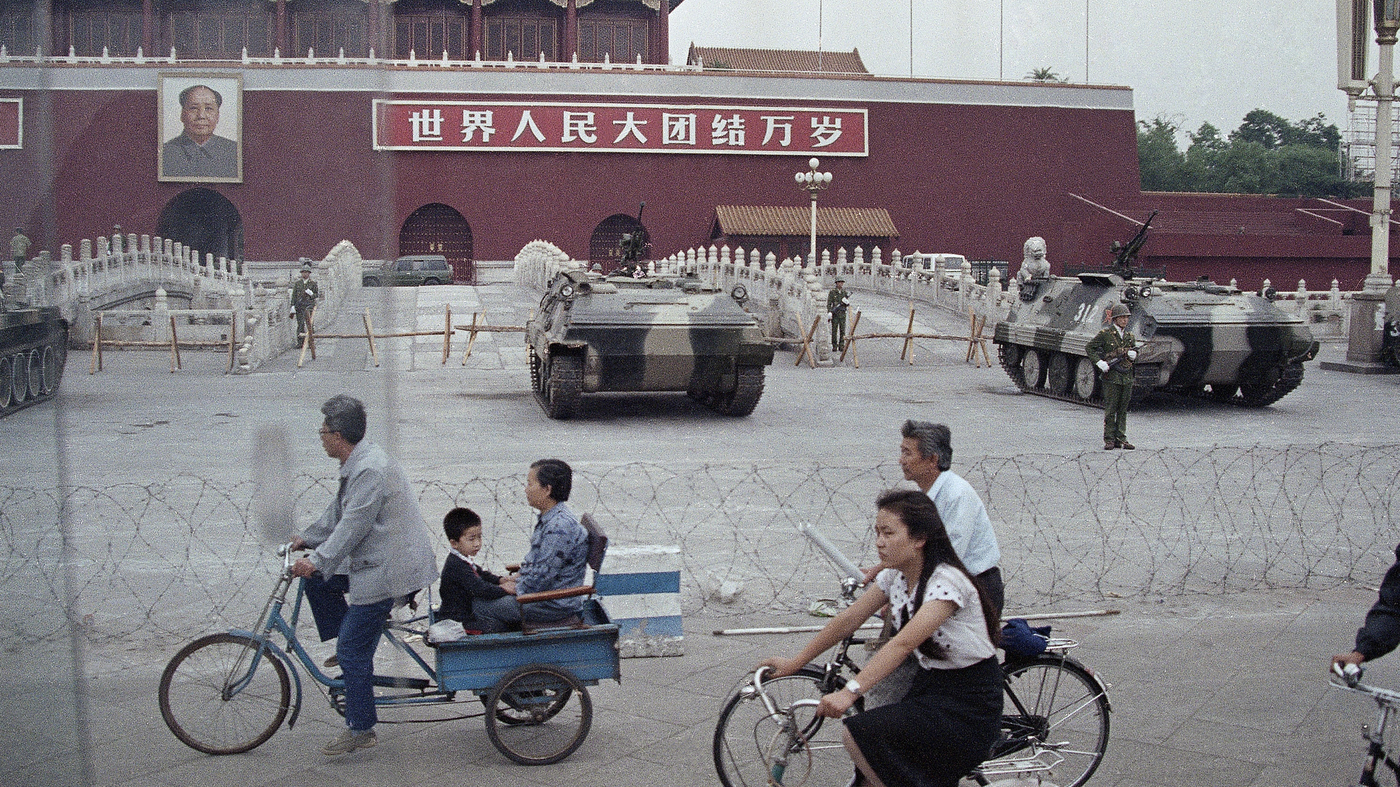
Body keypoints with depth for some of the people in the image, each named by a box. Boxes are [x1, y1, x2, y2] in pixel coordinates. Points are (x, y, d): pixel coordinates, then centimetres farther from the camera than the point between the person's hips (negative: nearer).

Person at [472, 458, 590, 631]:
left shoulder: (559, 527, -27)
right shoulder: (550, 518, 7)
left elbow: (541, 577, -26)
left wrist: (516, 588, -11)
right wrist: (517, 578, 9)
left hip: (555, 605, -10)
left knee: (482, 606, -8)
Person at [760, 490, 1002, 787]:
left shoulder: (947, 582, -24)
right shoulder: (895, 575, 2)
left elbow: (904, 643, -35)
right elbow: (848, 620, 6)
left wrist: (850, 692, -44)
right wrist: (795, 663, 5)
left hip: (969, 704, -8)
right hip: (930, 685, 8)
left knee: (859, 735, -22)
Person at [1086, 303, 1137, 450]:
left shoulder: (1129, 336, 12)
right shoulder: (1105, 334, -4)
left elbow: (1135, 352, 25)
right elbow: (1089, 348, -2)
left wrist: (1133, 354, 1)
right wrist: (1099, 362, -13)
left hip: (1127, 377, 5)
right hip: (1111, 377, -5)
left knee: (1123, 410, 7)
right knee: (1110, 410, -2)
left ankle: (1121, 439, 13)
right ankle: (1109, 440, 3)